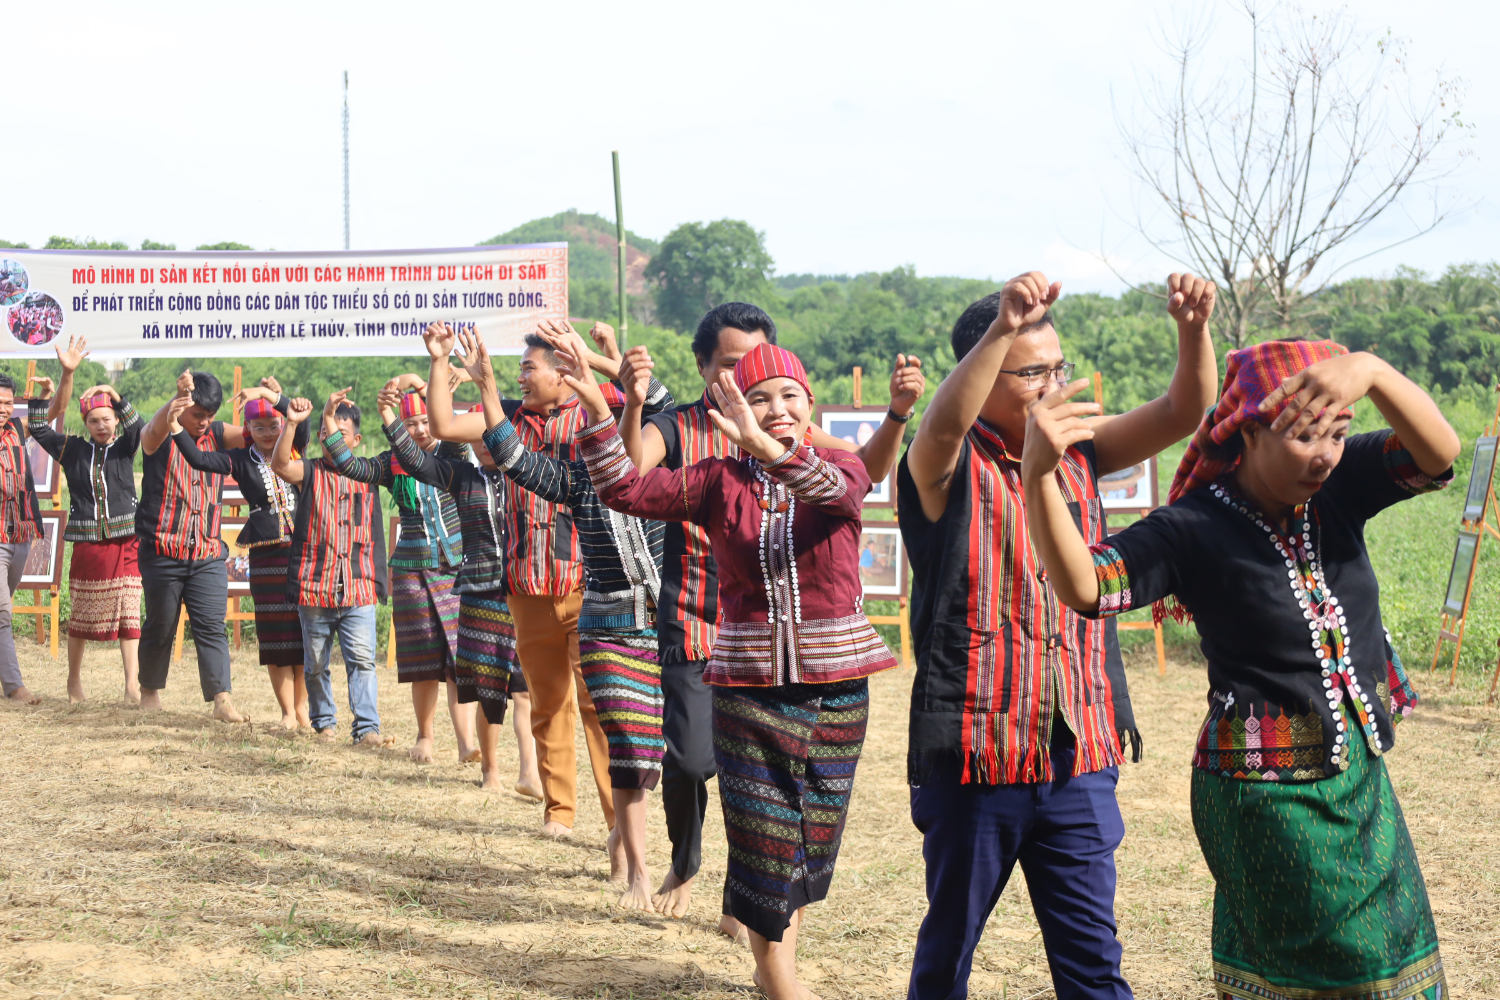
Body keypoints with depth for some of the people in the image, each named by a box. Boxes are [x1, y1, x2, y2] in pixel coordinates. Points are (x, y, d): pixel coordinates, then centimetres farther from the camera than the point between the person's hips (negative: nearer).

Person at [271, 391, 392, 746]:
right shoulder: (310, 472, 2)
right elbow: (281, 465, -16)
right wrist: (291, 423, -28)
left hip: (357, 588, 0)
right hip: (314, 586, 0)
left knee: (362, 658, -10)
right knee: (316, 663, 9)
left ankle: (366, 729, -13)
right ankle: (323, 723, 24)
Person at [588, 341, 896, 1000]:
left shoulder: (841, 470, -1)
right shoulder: (721, 482, 1)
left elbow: (839, 489, -26)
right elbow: (626, 490, -8)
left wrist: (764, 448, -44)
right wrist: (596, 412, -21)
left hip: (835, 690, 1)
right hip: (749, 687, -1)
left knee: (813, 837, 13)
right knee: (763, 836, -2)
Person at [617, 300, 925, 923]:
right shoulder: (676, 429, -4)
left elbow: (868, 469, -1)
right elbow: (628, 470, -25)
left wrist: (898, 411, -20)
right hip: (693, 626, -2)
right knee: (691, 758, -10)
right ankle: (685, 863, 21)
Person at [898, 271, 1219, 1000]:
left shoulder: (1077, 455, 9)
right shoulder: (950, 468, -7)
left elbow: (1182, 413, 3)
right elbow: (944, 425, -30)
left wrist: (1193, 328, -17)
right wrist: (1002, 326, -45)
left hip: (1079, 755, 4)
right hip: (975, 755, -4)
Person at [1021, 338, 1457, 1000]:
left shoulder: (1337, 488, -2)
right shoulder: (1194, 529, -17)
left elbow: (1438, 455, -17)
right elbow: (1082, 586, -30)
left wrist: (1371, 372, -36)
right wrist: (1038, 474, -46)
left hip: (1360, 779, 7)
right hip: (1267, 797, -7)